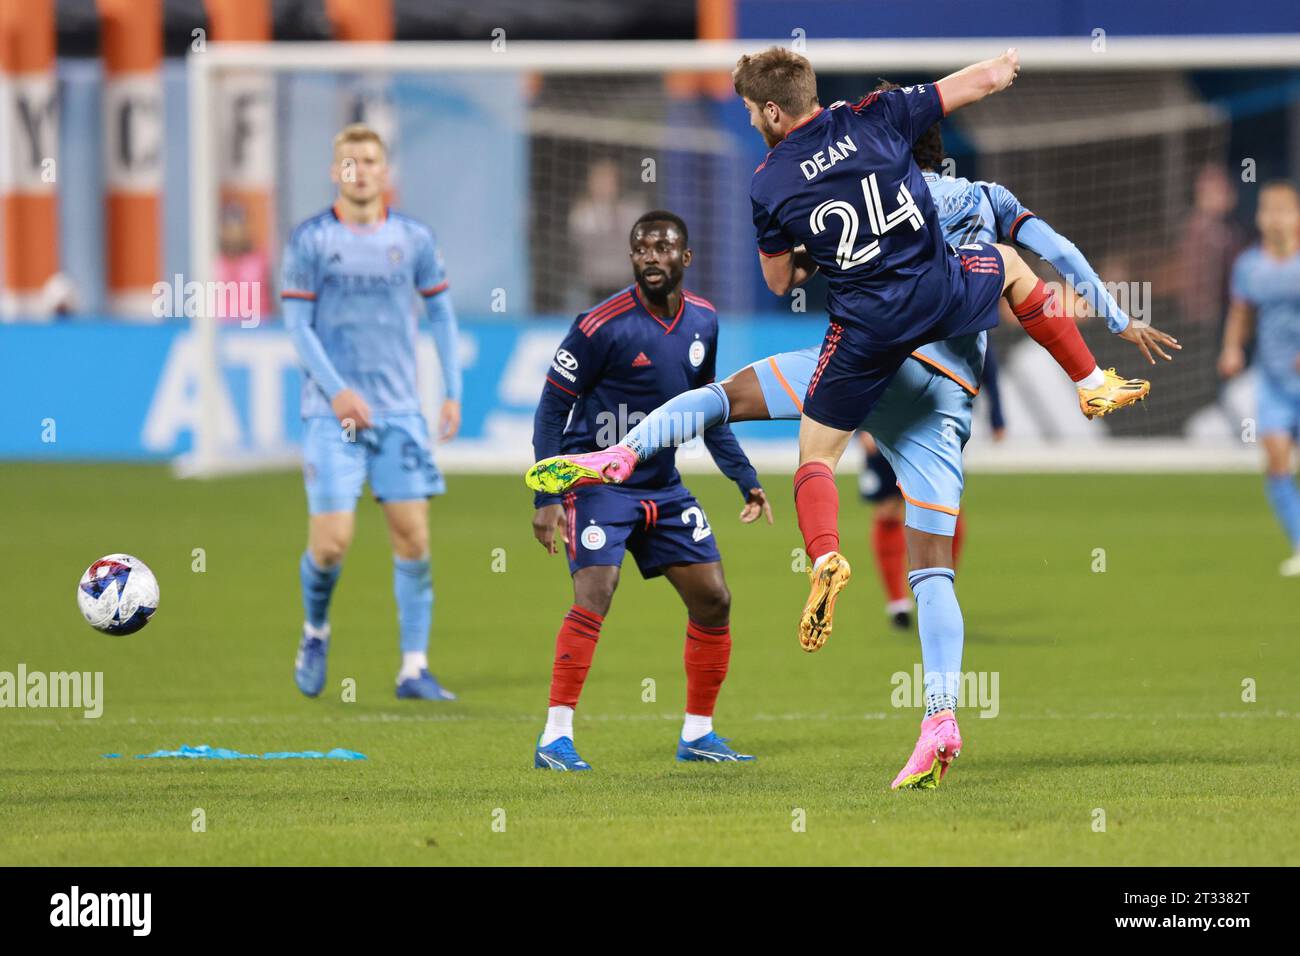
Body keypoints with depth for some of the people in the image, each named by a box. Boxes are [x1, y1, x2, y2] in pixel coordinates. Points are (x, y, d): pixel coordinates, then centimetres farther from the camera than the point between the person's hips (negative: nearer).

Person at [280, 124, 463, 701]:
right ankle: (315, 630, 21)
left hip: (400, 411, 2)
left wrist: (452, 392, 7)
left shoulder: (412, 239, 6)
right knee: (332, 541, -9)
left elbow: (440, 313, 15)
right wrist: (337, 389, -15)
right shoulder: (311, 241, -1)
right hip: (331, 413, -2)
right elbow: (297, 324, -3)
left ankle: (414, 669, 2)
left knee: (412, 535, -4)